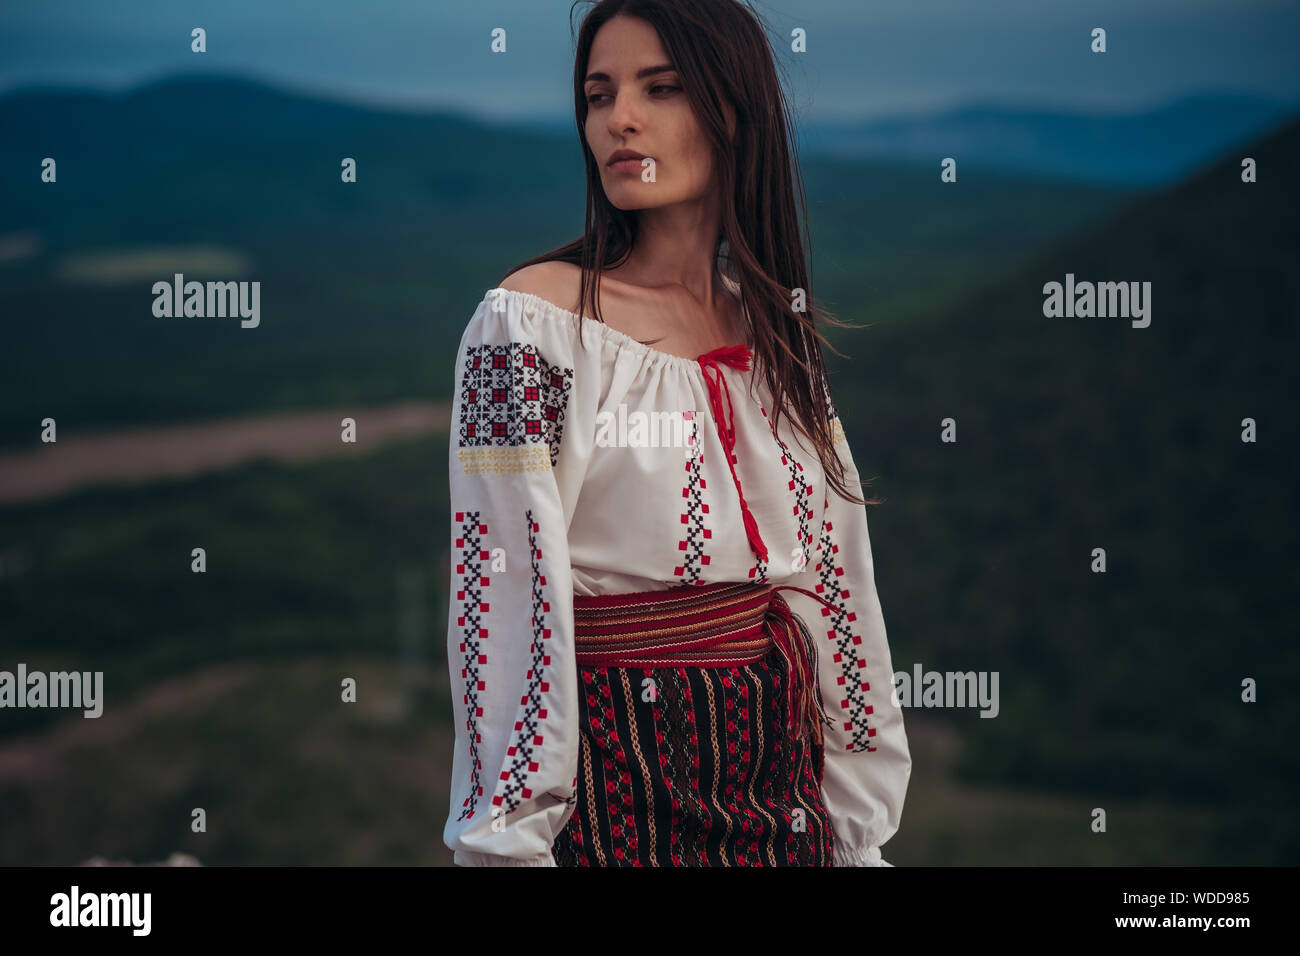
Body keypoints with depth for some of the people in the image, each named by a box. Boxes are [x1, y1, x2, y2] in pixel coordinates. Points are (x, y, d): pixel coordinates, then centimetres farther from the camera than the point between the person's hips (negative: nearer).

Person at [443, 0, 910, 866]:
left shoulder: (773, 335, 9)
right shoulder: (535, 321, -8)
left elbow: (835, 584, 10)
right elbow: (502, 595, -13)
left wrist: (860, 836, 7)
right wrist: (508, 842, -17)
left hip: (775, 775, 5)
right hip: (617, 784, -5)